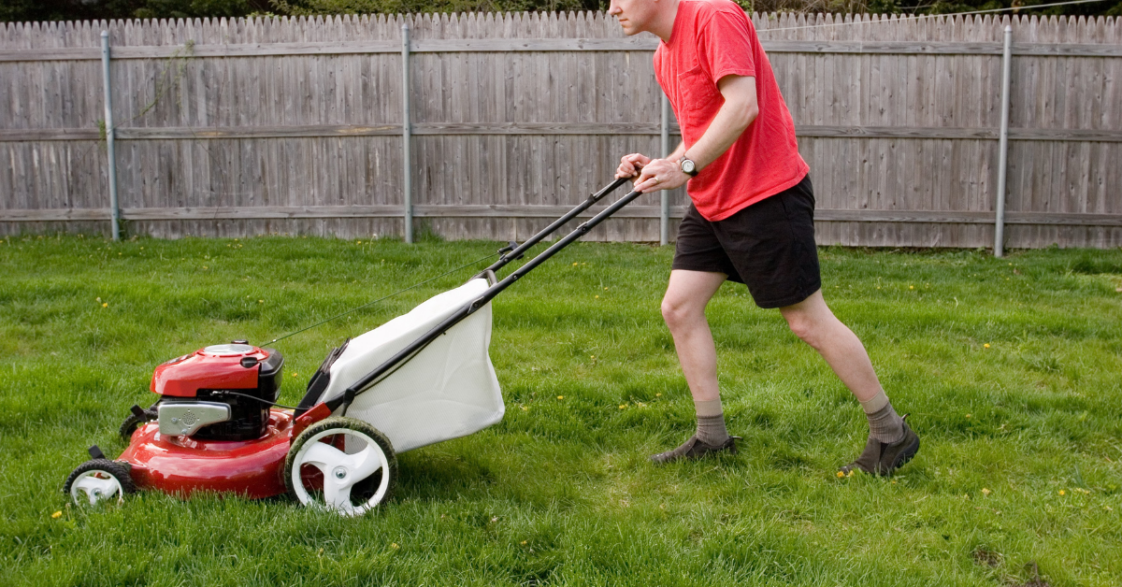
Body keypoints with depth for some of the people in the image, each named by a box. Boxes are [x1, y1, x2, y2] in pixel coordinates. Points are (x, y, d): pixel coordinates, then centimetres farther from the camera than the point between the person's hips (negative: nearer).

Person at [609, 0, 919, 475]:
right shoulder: (664, 56, 13)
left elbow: (742, 106, -25)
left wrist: (685, 167, -25)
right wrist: (657, 166, 3)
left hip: (766, 195, -9)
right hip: (711, 203, 9)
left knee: (808, 320, -3)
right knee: (678, 308, 3)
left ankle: (891, 433, 13)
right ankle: (711, 436, 14)